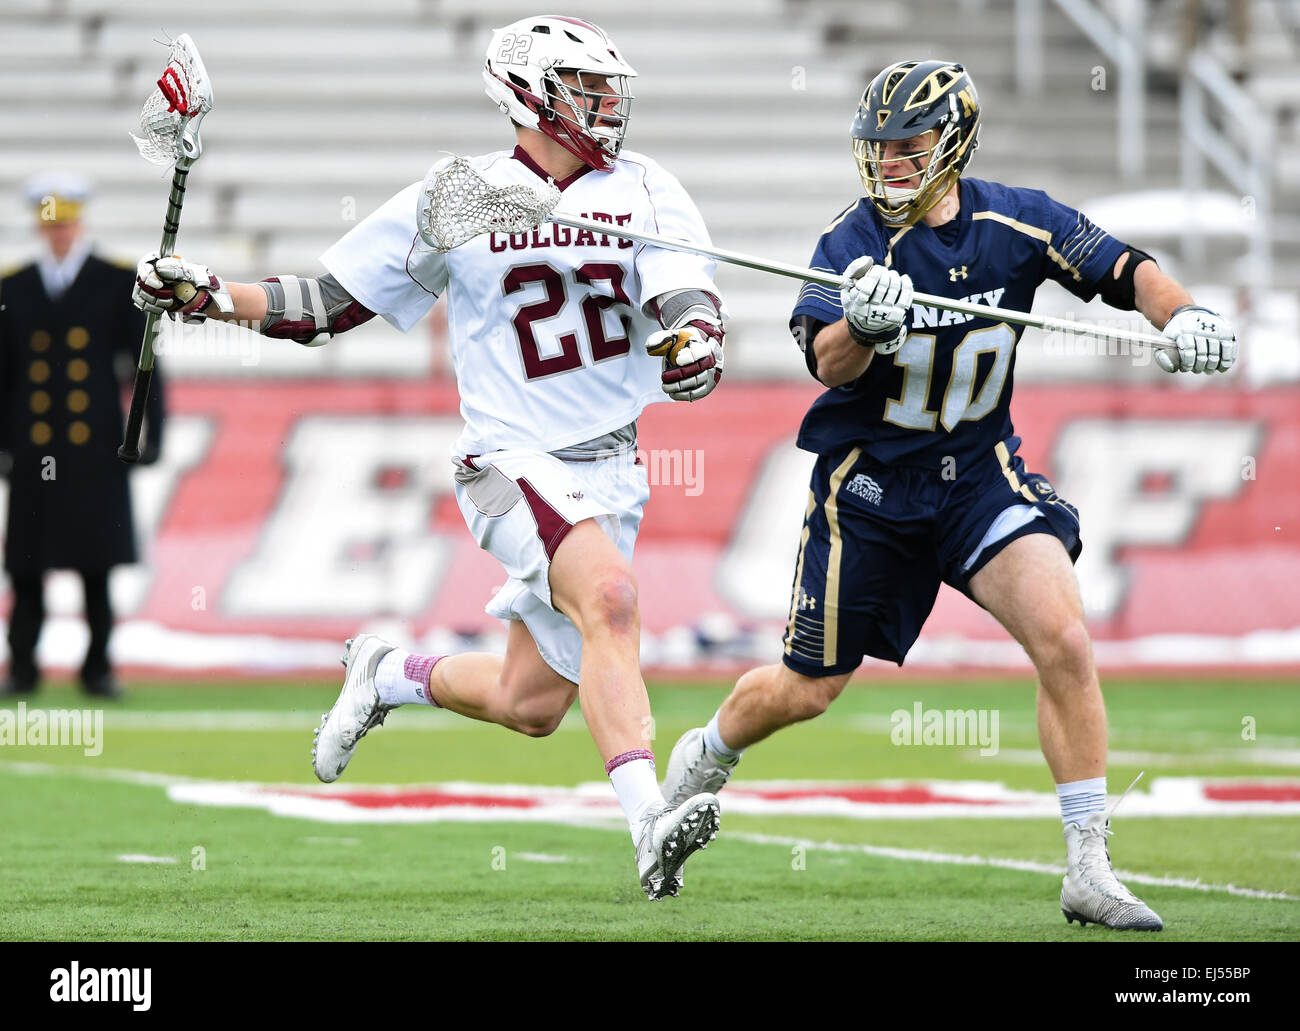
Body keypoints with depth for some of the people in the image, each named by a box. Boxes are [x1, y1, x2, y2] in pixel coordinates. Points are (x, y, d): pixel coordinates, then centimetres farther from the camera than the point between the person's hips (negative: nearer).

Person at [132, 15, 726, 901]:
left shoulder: (644, 192, 4)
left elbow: (689, 302, -7)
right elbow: (332, 304, 4)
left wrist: (695, 339, -32)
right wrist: (211, 295, -10)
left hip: (610, 471, 5)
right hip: (513, 462, -5)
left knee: (531, 707, 8)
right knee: (608, 595, -32)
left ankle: (390, 676, 38)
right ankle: (649, 825, -40)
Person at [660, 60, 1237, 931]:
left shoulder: (1018, 223, -7)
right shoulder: (856, 238, -14)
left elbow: (1125, 270, -2)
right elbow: (828, 364, -26)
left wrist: (1182, 313, -23)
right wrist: (863, 326, -49)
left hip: (979, 474, 1)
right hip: (867, 488, -1)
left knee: (1065, 642, -20)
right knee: (805, 690, 9)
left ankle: (1090, 870, -14)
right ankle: (707, 755, 45)